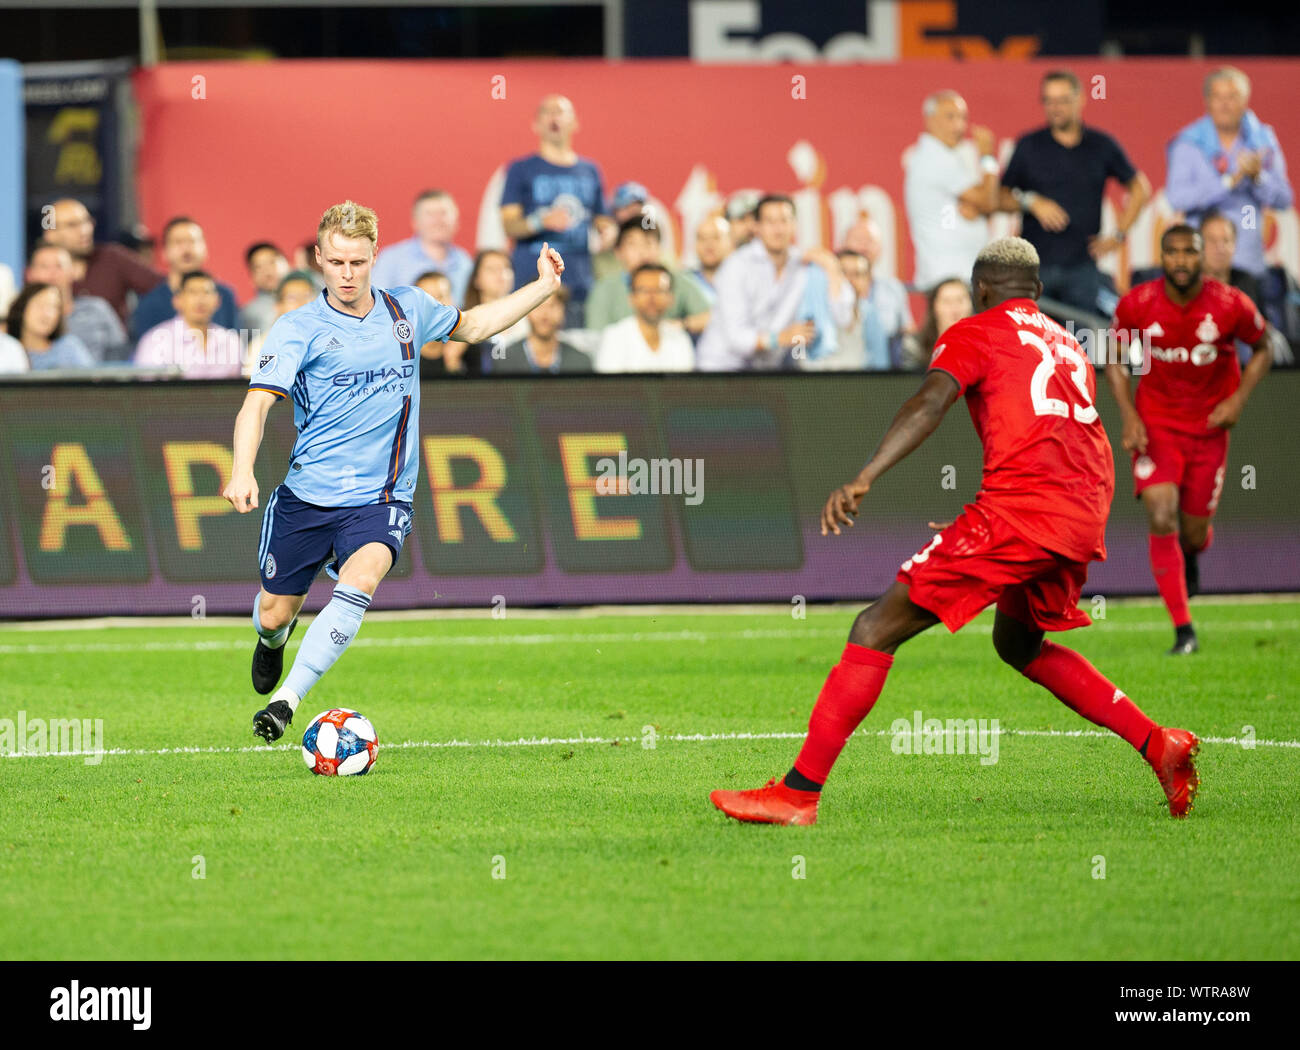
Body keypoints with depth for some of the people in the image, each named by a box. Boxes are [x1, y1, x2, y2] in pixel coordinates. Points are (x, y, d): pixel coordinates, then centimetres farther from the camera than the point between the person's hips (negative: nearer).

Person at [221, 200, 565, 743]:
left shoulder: (408, 309, 6)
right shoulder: (298, 329, -8)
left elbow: (472, 325, 27)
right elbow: (257, 403, -18)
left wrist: (543, 288, 20)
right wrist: (242, 471, -36)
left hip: (380, 499, 1)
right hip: (306, 494, -1)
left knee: (360, 582, -29)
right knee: (274, 615, 10)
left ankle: (286, 701, -29)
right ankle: (273, 639, 50)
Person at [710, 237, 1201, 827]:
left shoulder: (976, 334, 8)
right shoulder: (1068, 346, 28)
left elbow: (931, 402, -12)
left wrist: (865, 478, -24)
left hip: (1017, 508, -7)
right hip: (1085, 518, 7)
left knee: (877, 630, -5)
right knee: (1018, 642, 33)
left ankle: (798, 793, -12)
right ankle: (1156, 744, 24)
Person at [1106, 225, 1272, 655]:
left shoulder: (1231, 306, -15)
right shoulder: (1137, 304, -14)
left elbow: (1262, 349, 3)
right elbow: (1114, 358, 2)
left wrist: (1238, 399, -11)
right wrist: (1129, 415, -10)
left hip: (1209, 427, 1)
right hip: (1155, 425, -1)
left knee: (1193, 533, 7)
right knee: (1161, 519, -18)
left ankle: (1191, 554, 50)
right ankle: (1183, 632, -13)